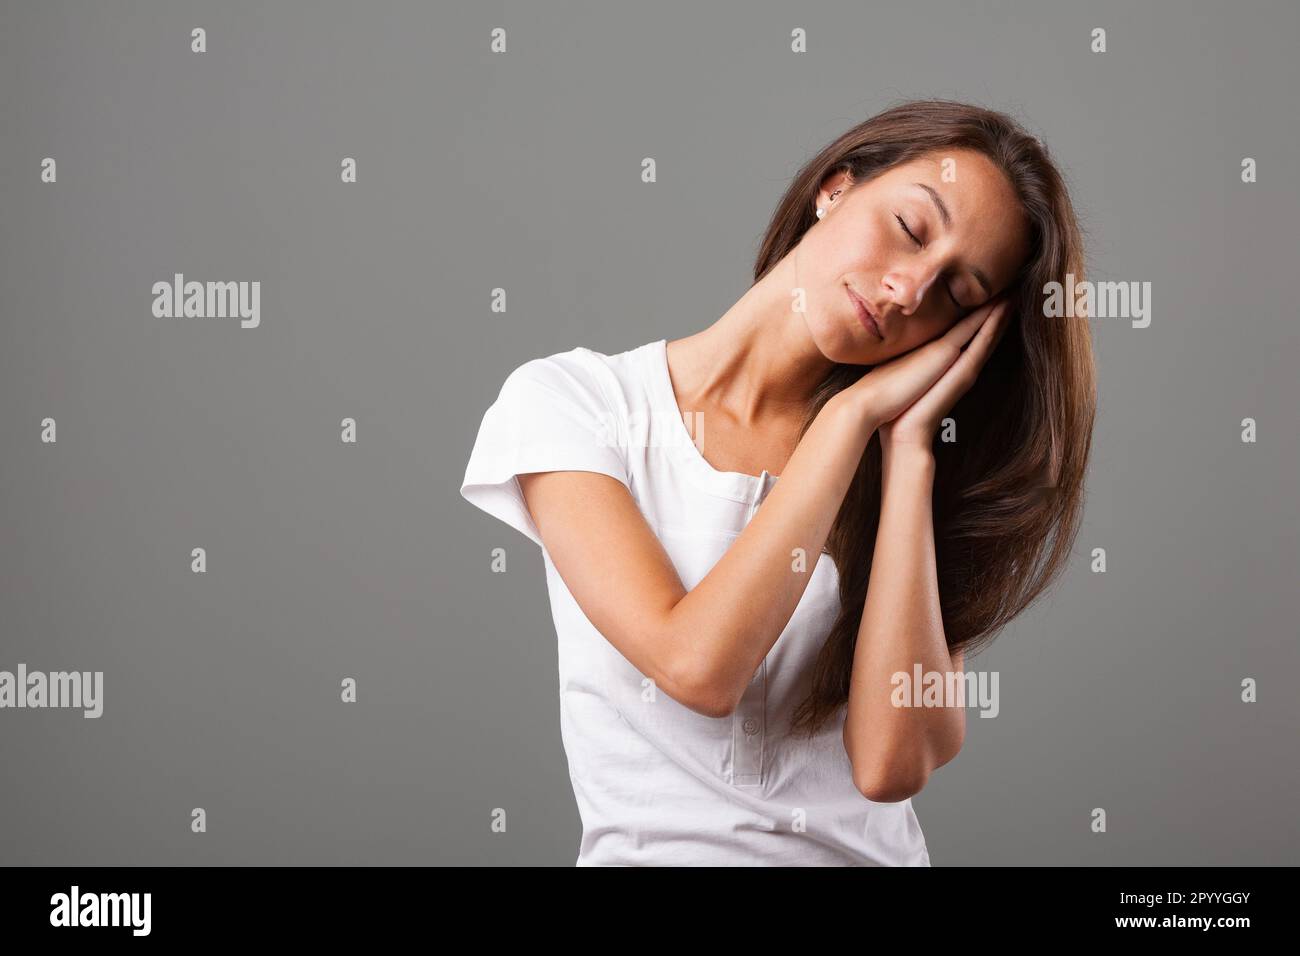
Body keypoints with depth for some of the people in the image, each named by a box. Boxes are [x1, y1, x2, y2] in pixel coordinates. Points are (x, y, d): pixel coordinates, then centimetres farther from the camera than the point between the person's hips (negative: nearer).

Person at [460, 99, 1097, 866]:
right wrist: (853, 415, -10)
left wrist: (908, 445, -9)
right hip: (654, 847, -1)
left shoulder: (913, 458, 5)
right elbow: (698, 665, -16)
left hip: (871, 849, 2)